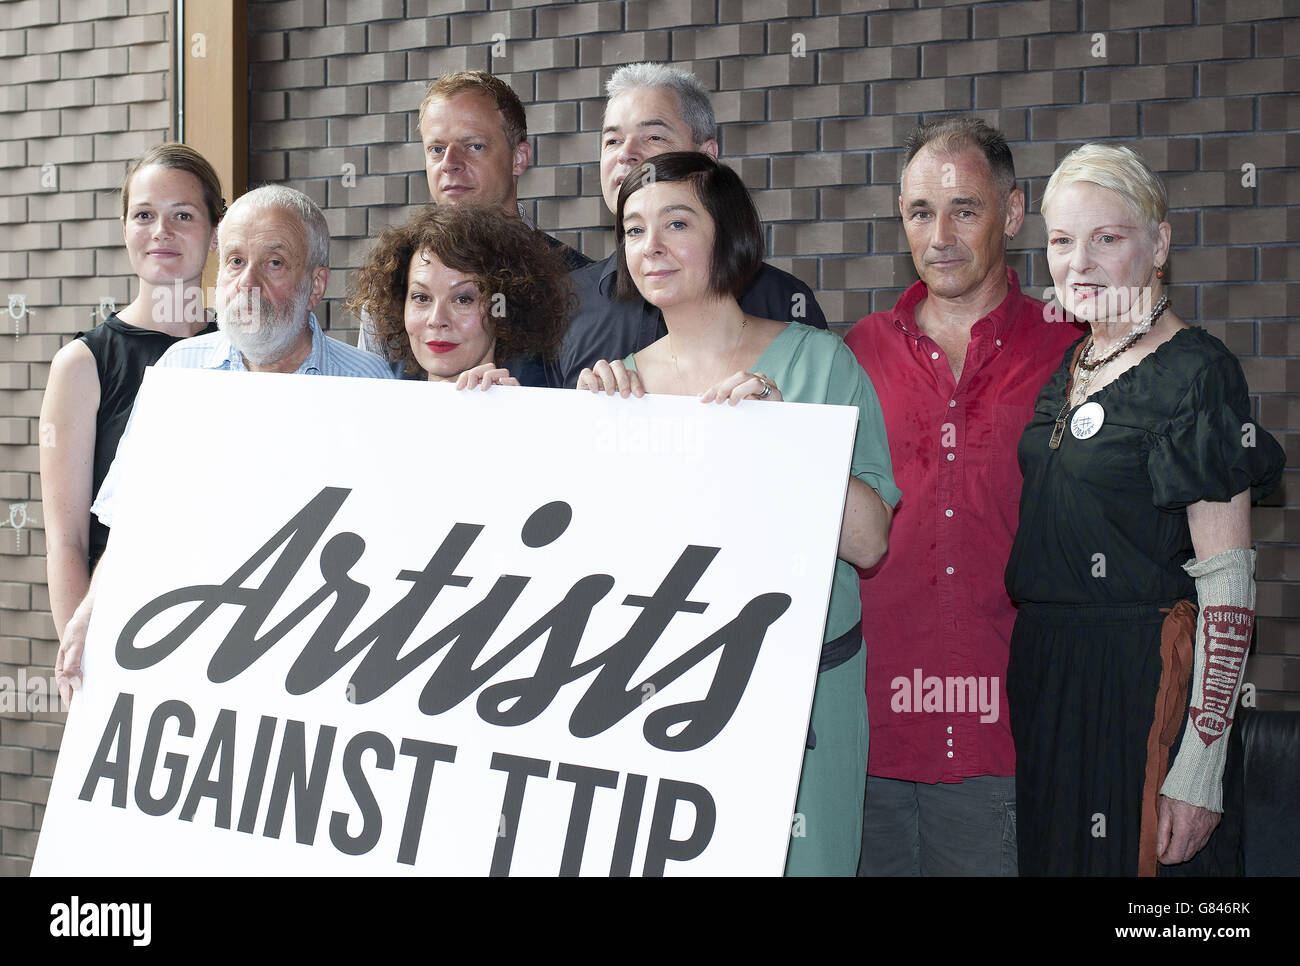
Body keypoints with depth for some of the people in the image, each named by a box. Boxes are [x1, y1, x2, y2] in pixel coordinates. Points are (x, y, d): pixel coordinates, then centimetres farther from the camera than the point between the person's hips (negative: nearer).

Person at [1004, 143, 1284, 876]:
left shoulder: (1195, 371, -12)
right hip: (1042, 669, 7)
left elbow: (1229, 581, -16)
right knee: (1051, 856, 14)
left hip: (1141, 677, -7)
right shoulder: (1066, 369, 11)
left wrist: (1200, 768, -21)